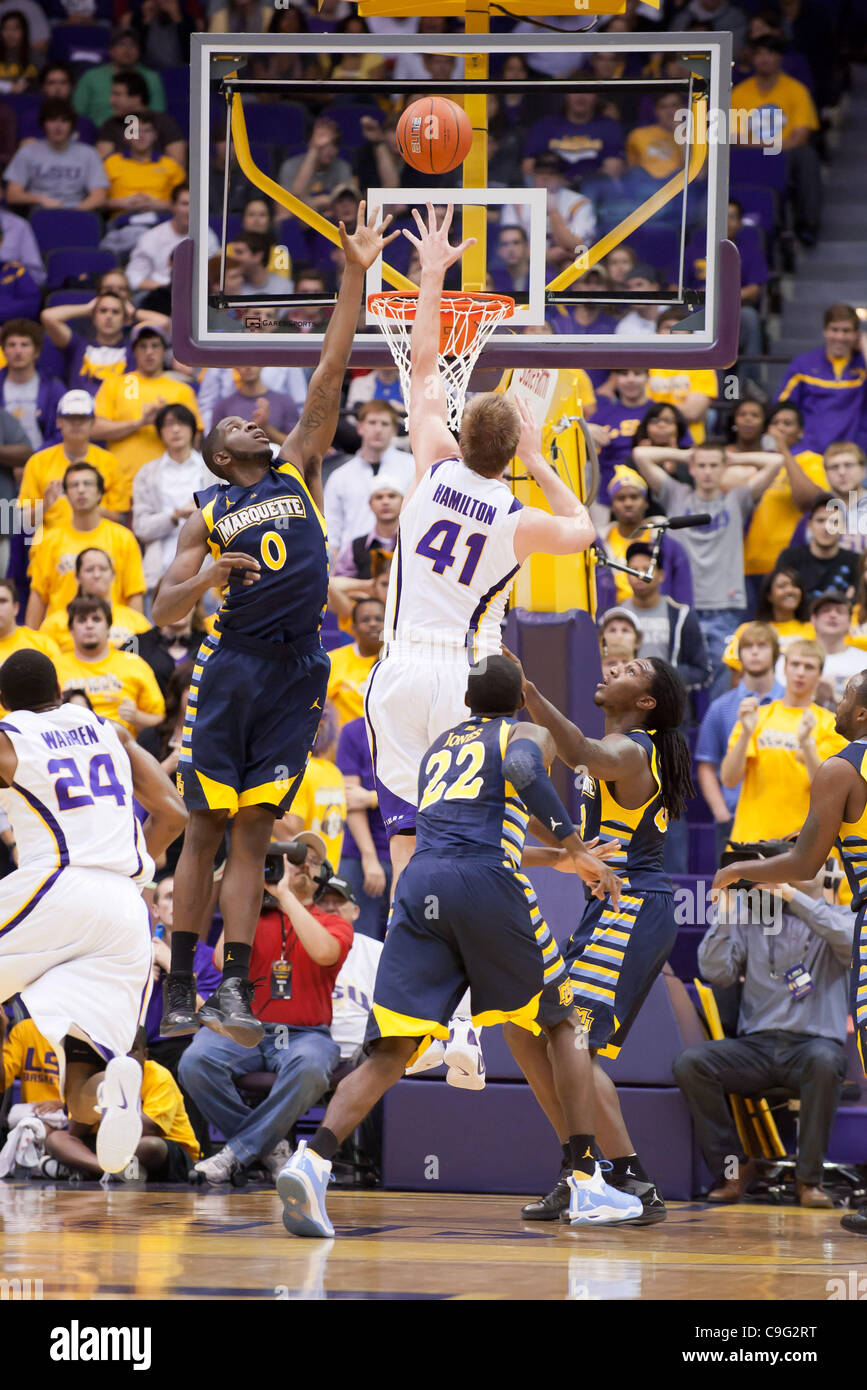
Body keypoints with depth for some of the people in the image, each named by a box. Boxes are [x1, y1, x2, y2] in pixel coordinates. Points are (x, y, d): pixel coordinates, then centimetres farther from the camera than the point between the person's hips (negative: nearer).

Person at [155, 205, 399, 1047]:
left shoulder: (299, 471, 12)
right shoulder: (206, 518, 7)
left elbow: (328, 375, 4)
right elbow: (162, 613, 2)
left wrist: (354, 277, -2)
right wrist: (205, 579, -19)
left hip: (297, 675, 2)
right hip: (231, 668, -2)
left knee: (252, 834, 2)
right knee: (205, 831, 1)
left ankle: (235, 987, -2)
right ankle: (180, 989, 4)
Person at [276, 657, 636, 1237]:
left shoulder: (439, 747, 34)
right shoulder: (529, 734, 17)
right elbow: (522, 768, -10)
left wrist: (558, 857, 55)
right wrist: (576, 847, -7)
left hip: (421, 882, 4)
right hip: (489, 888, -4)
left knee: (389, 1055, -2)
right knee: (561, 1025, 17)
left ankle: (313, 1161, -27)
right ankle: (586, 1182, 11)